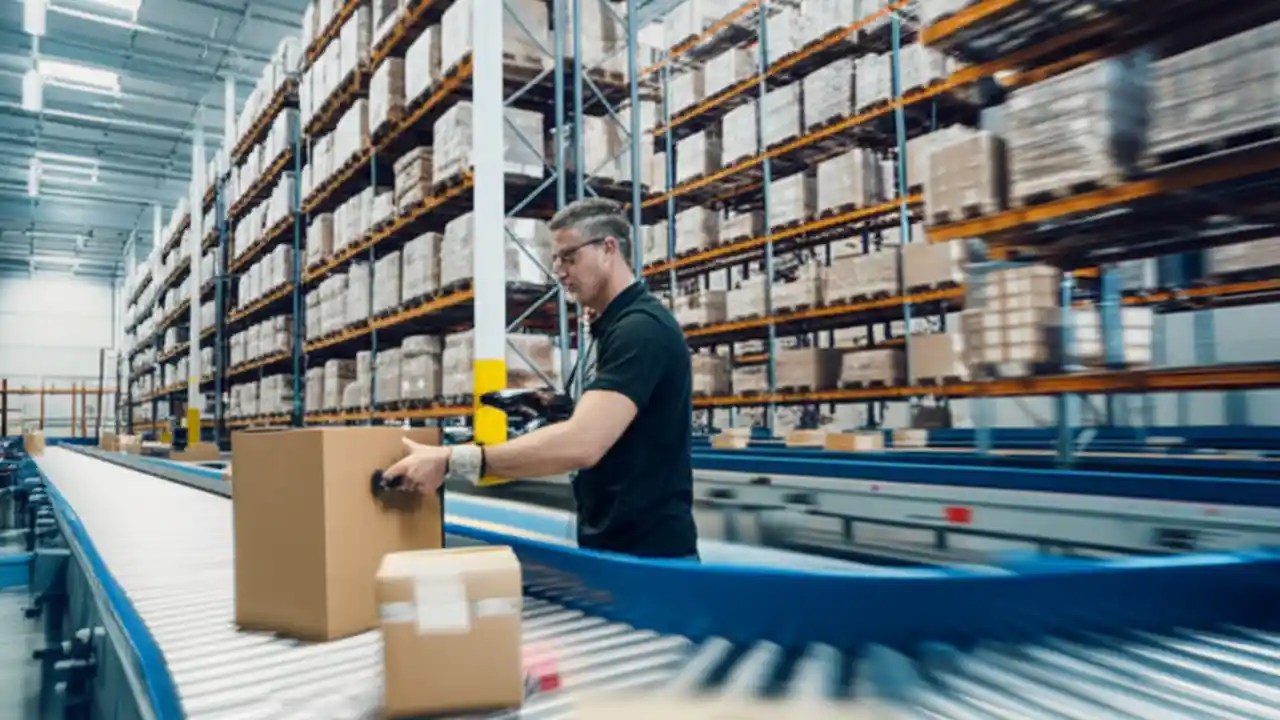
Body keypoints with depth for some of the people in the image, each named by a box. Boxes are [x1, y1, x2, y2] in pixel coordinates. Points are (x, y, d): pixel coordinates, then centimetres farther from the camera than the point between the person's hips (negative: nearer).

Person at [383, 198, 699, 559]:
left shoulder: (641, 327, -19)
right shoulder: (621, 325, 13)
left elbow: (581, 442, -31)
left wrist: (452, 461, -29)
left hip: (648, 553, -9)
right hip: (618, 546, 9)